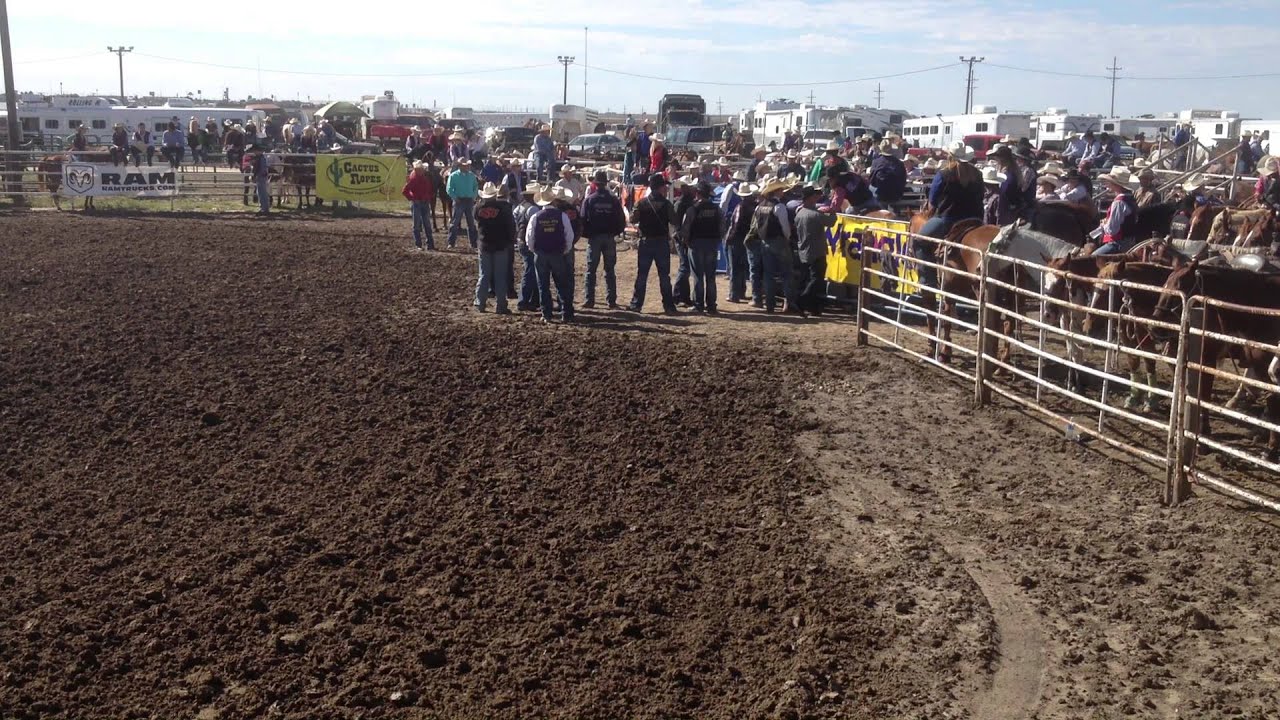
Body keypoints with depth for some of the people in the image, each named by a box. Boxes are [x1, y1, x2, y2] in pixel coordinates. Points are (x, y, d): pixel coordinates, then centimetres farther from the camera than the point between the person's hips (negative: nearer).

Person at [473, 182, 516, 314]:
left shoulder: (478, 208, -6)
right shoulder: (503, 208, -14)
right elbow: (511, 225, -7)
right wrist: (511, 240, 5)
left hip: (484, 245, 3)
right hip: (501, 246, -2)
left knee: (484, 275, 11)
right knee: (500, 277, 3)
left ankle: (480, 303, 11)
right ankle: (500, 305, 2)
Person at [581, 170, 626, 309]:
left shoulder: (589, 200, -6)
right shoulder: (614, 200, -1)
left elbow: (583, 219, -7)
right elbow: (621, 220, 0)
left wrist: (587, 234, 7)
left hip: (594, 238, -1)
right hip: (610, 238, 2)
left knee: (591, 270, 5)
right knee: (610, 270, 8)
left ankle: (589, 300, 1)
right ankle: (611, 301, 6)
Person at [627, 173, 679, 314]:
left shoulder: (641, 203, -4)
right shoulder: (666, 204, -10)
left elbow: (633, 219, -3)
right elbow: (674, 222, -8)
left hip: (645, 242, 2)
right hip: (662, 242, -1)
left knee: (641, 274, 8)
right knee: (664, 276, 5)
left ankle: (637, 304, 7)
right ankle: (668, 305, 5)